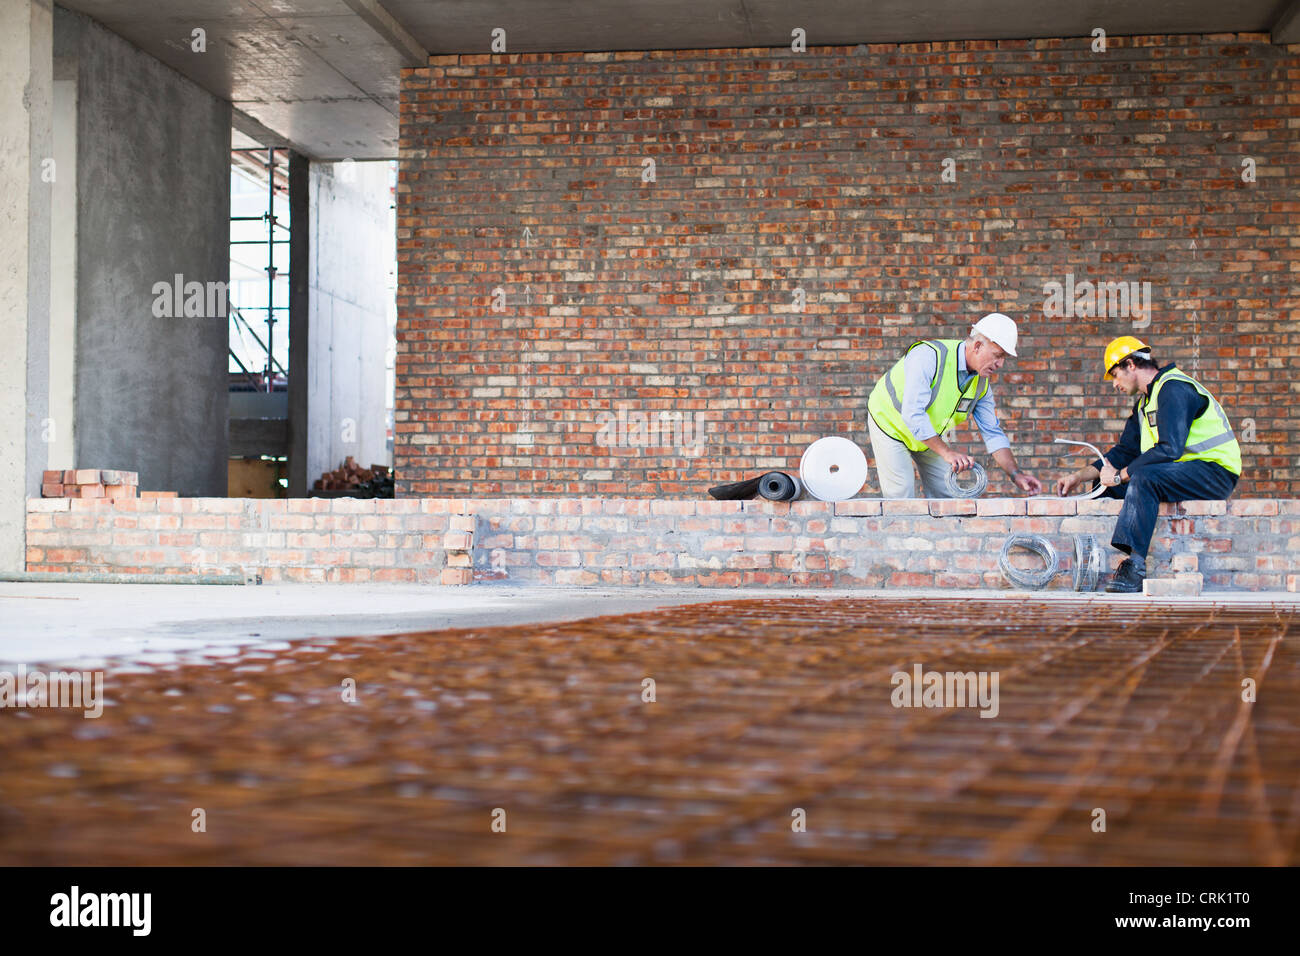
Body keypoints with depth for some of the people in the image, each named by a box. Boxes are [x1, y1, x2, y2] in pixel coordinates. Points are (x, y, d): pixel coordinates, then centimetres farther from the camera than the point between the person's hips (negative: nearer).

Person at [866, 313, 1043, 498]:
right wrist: (946, 452, -43)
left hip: (927, 435, 7)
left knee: (947, 498, 1)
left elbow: (993, 434, -4)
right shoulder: (928, 356, -33)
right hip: (890, 424, -7)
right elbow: (912, 414, -39)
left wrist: (1016, 475, -15)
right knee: (902, 501, -13)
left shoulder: (981, 382, -10)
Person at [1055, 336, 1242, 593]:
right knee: (1107, 486, 5)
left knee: (1143, 478, -35)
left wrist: (1120, 475, -21)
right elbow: (1126, 450, 20)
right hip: (1183, 472, 10)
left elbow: (1169, 449, -27)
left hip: (1214, 470, -10)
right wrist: (1080, 476, 11)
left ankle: (1133, 567, -43)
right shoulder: (1145, 400, 16)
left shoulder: (1174, 389, -16)